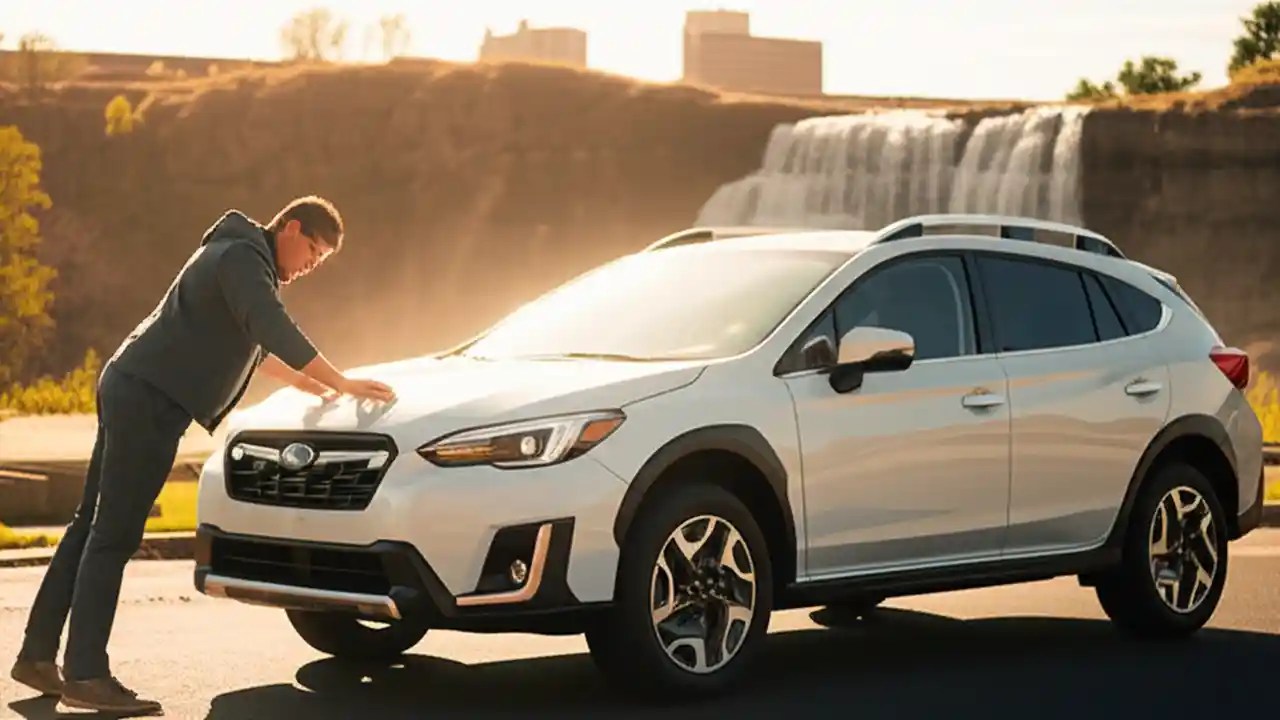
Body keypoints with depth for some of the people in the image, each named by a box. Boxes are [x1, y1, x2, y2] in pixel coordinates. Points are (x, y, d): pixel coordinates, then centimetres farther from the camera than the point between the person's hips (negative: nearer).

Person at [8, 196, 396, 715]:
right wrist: (341, 384, -23)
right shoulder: (243, 258, -10)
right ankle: (86, 675, -12)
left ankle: (38, 656, 15)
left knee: (93, 527, 11)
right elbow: (274, 330, -23)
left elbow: (247, 341, 36)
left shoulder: (239, 256, 23)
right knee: (112, 537, -11)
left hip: (131, 389, 11)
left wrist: (303, 382, 37)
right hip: (150, 399, -11)